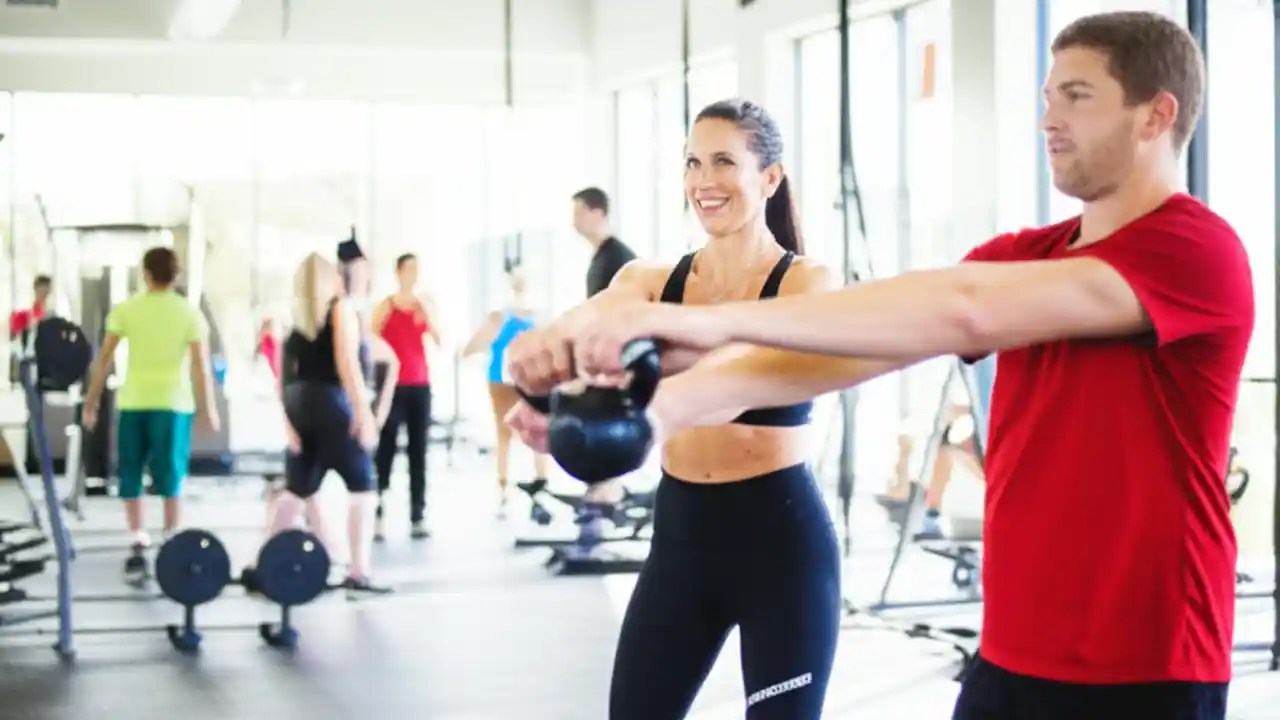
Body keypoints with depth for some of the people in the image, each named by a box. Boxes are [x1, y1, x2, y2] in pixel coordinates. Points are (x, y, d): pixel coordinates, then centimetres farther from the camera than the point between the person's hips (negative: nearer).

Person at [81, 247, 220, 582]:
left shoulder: (126, 310, 2)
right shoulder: (189, 312, 0)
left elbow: (103, 360, 0)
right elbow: (201, 365, -4)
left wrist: (90, 402, 6)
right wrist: (208, 407, 4)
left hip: (134, 402, 1)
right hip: (173, 402, -1)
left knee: (131, 478, 9)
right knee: (171, 478, 9)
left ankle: (138, 548, 1)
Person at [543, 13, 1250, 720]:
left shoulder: (1197, 249, -12)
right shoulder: (1021, 260, 12)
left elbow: (963, 312, -25)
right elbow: (859, 345, -1)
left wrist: (716, 321, -29)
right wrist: (668, 401, -15)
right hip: (1012, 657, 7)